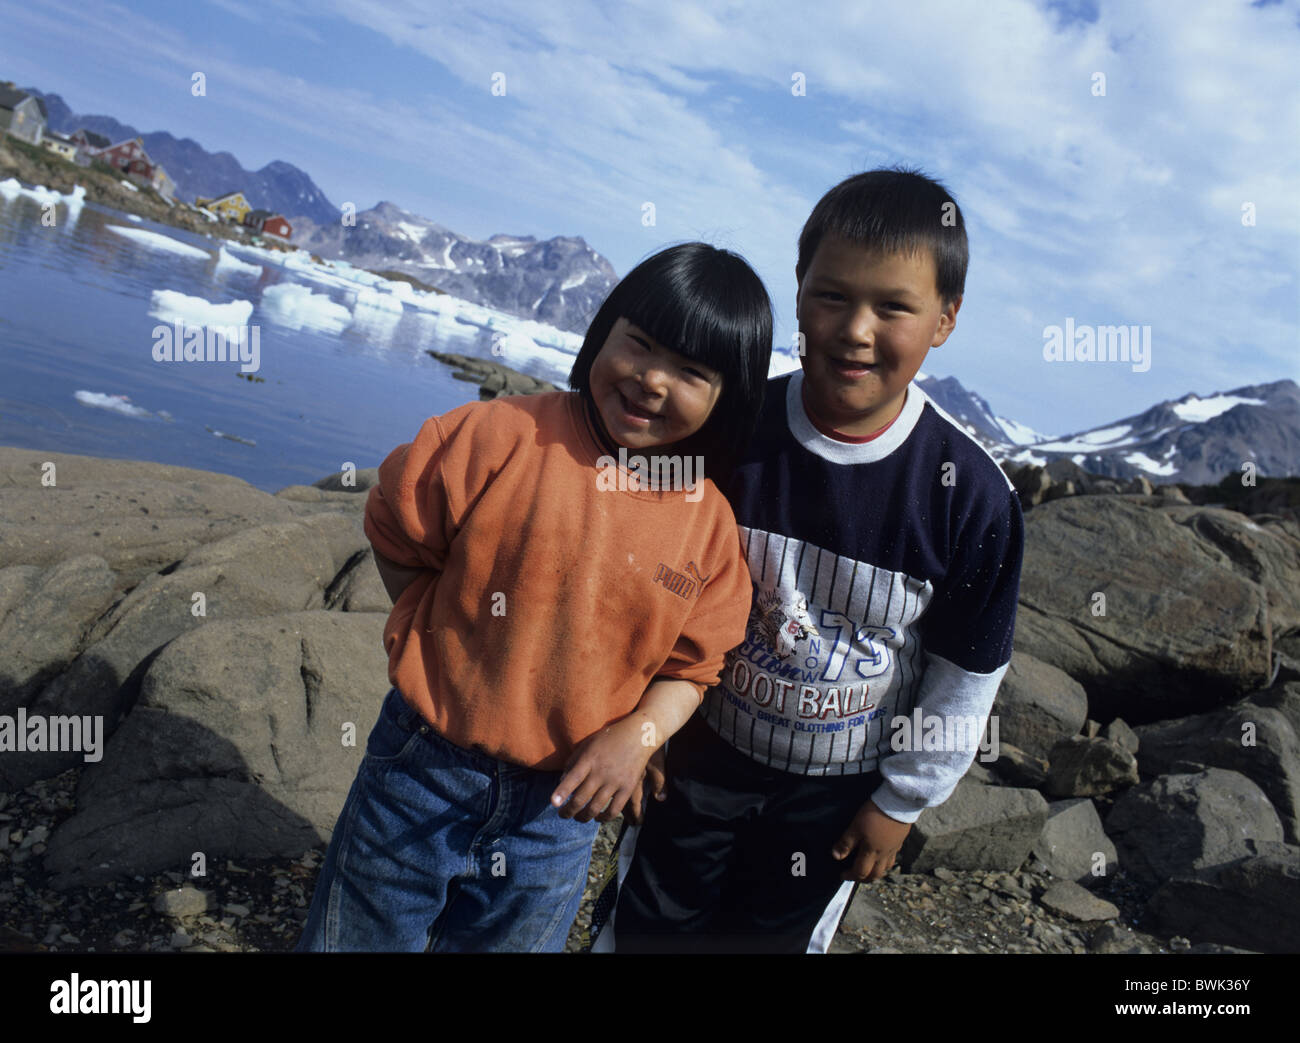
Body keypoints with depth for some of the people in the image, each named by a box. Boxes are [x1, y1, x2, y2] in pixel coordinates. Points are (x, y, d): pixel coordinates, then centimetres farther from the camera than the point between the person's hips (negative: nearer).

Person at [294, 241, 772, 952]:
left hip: (558, 812, 2)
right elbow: (396, 537, -4)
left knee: (512, 941, 25)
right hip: (421, 778, -1)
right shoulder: (504, 437, -15)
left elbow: (690, 666, 1)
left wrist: (638, 733, -16)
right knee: (360, 936, 19)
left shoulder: (711, 526, -7)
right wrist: (445, 642, -7)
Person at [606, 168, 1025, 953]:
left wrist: (902, 800, -2)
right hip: (699, 757, 1)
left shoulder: (973, 497, -22)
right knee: (650, 926, 24)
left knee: (776, 934, 27)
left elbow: (967, 677, -10)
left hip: (833, 794, 0)